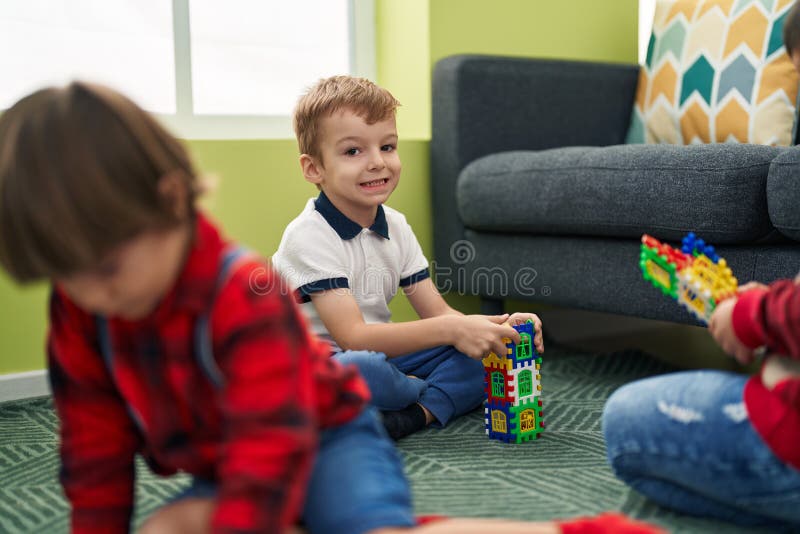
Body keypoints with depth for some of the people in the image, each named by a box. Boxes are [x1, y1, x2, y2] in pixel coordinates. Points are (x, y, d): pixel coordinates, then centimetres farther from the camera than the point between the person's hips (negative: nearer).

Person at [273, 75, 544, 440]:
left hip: (375, 357, 7)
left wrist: (499, 327, -19)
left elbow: (436, 312, 1)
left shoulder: (396, 227, 4)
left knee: (475, 351, -5)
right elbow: (352, 336, -28)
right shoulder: (310, 235, -20)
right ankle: (441, 396, -8)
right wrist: (451, 329, -35)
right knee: (365, 369, -39)